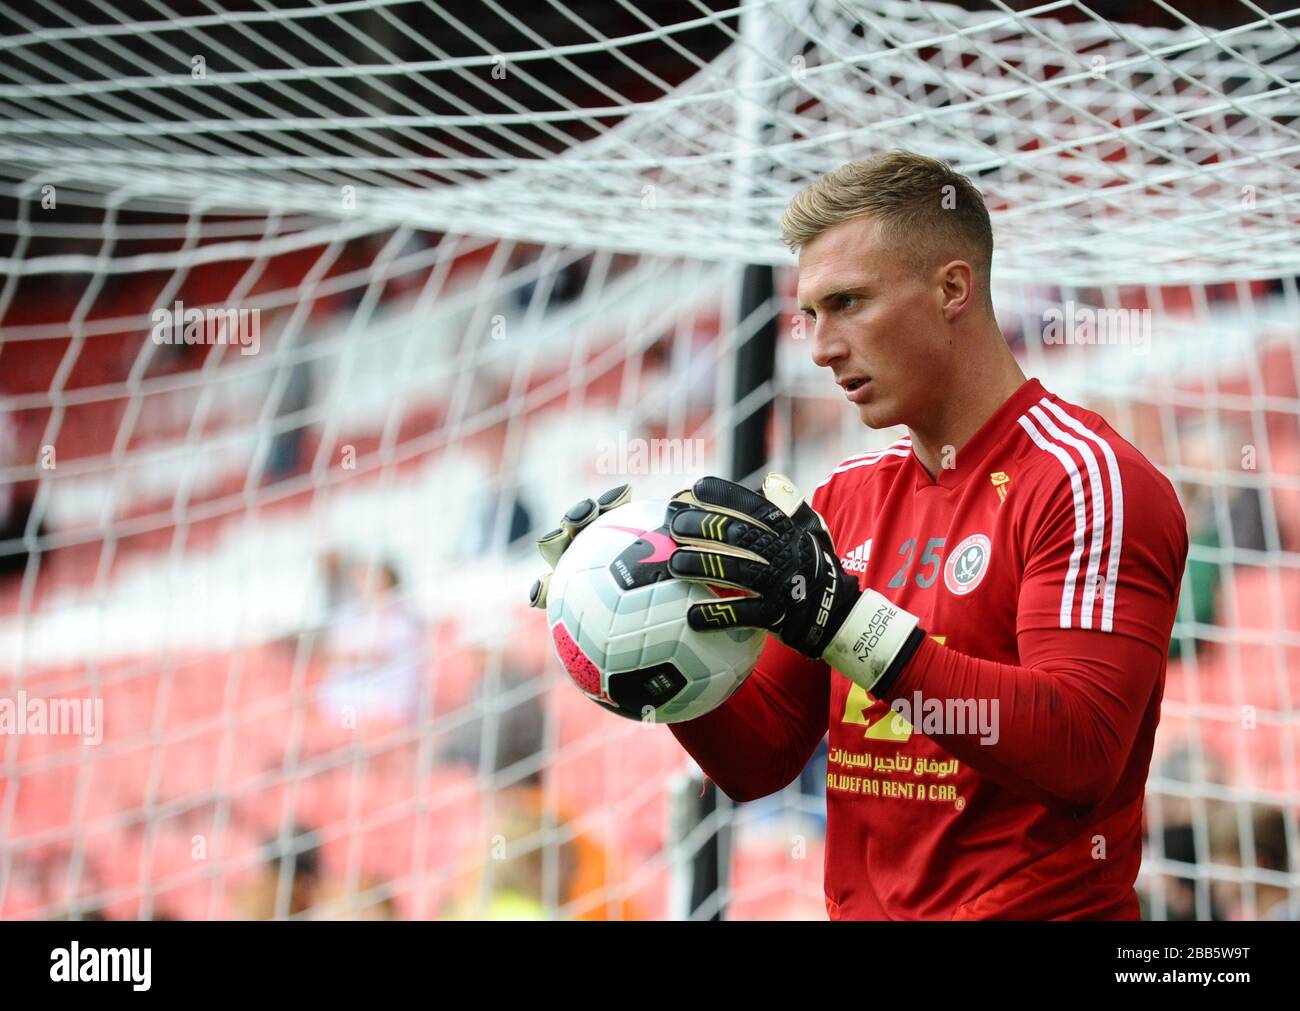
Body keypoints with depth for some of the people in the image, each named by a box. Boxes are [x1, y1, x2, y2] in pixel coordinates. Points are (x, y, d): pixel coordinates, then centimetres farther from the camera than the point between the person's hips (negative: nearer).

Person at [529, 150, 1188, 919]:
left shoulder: (1088, 478, -8)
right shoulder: (848, 496, 11)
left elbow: (1080, 751, -20)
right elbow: (760, 761, 13)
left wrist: (843, 616, -24)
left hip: (1035, 905, -5)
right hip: (862, 906, 5)